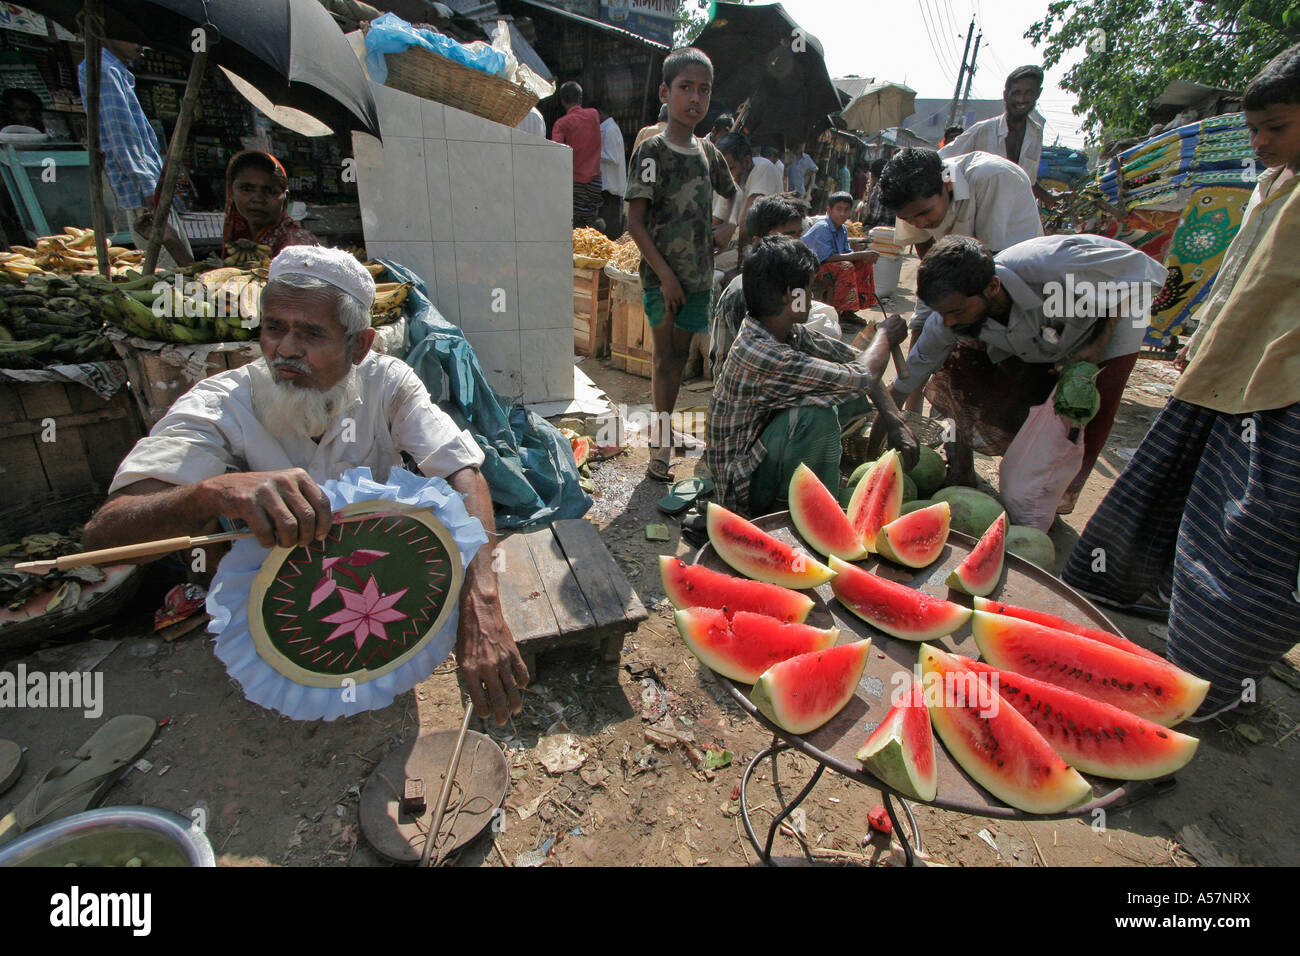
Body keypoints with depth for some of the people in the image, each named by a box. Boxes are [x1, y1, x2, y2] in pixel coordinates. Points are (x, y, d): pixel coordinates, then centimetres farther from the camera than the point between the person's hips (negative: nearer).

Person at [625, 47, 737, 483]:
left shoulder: (708, 152, 11)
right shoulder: (652, 150, -6)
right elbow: (635, 221, -12)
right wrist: (666, 275, -16)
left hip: (698, 275, 6)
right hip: (661, 276, -5)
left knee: (679, 355, 10)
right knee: (665, 355, -2)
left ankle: (662, 428, 24)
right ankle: (661, 446, 7)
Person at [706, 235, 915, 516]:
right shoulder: (762, 356, -30)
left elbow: (852, 357, 4)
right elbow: (864, 375, -24)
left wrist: (895, 421, -6)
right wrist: (885, 335, -3)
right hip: (743, 489, -8)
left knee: (856, 394, 4)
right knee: (816, 411, -30)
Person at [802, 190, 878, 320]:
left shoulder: (843, 229, 9)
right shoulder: (822, 227, -19)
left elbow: (846, 253, 5)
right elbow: (828, 257, -27)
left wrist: (865, 254, -16)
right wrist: (859, 255, -26)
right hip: (812, 267, -9)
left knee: (864, 263, 0)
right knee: (846, 266, -29)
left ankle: (849, 311, -1)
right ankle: (838, 313, -24)